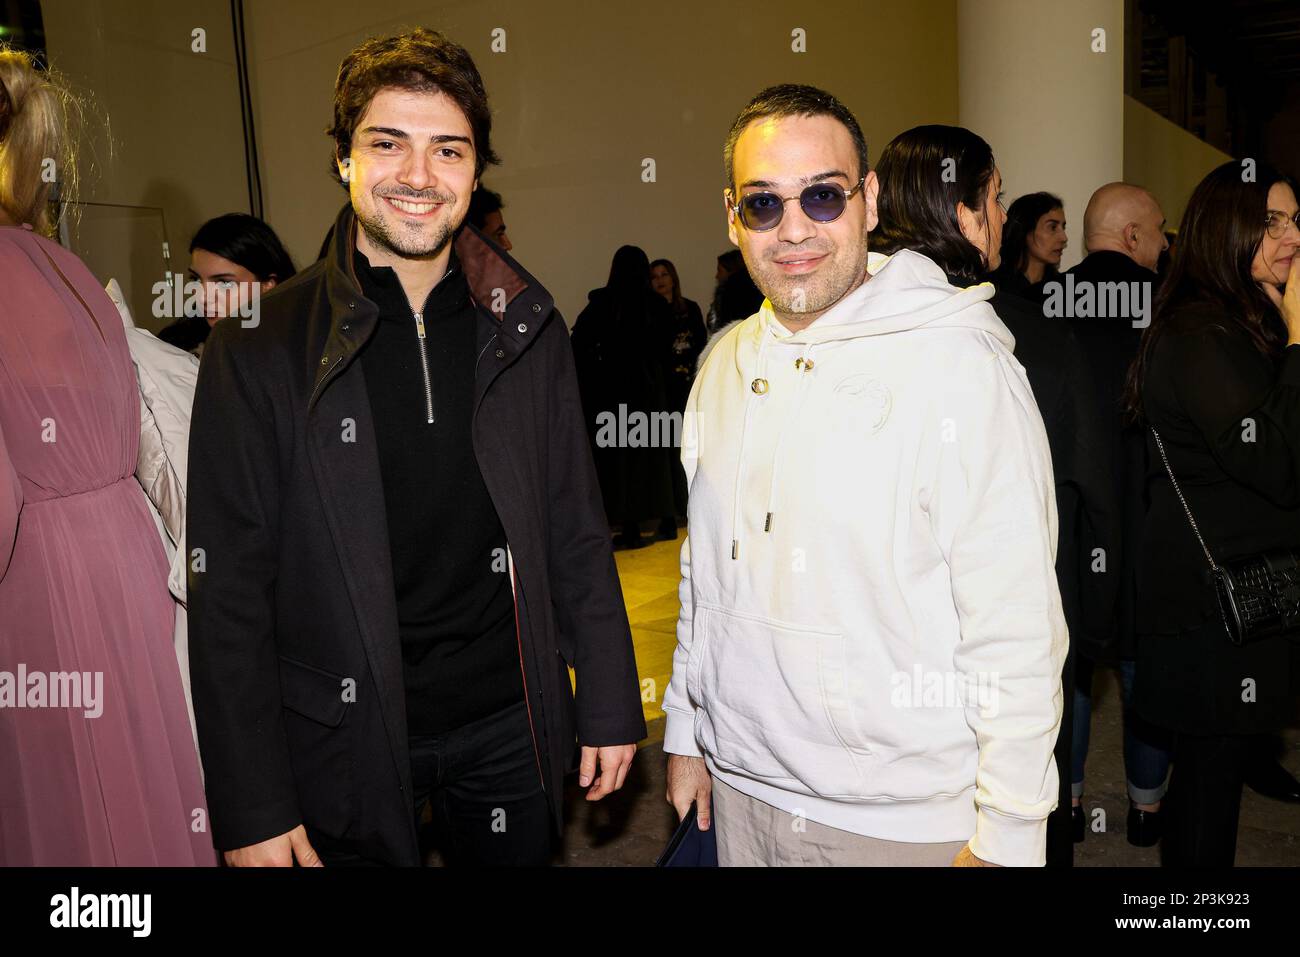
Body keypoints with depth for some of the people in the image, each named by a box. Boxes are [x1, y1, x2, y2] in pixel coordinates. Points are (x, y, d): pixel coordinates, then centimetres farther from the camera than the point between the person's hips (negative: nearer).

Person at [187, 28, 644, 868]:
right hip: (342, 748, -2)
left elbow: (574, 529, 3)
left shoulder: (526, 328, -1)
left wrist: (610, 703, 3)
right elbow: (229, 586, -7)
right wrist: (251, 808, -8)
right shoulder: (261, 345, -8)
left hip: (511, 723, 2)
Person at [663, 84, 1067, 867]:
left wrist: (1007, 838, -13)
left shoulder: (961, 365, -15)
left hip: (907, 822, -5)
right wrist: (685, 730, 13)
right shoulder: (727, 362, 3)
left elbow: (1017, 633, -15)